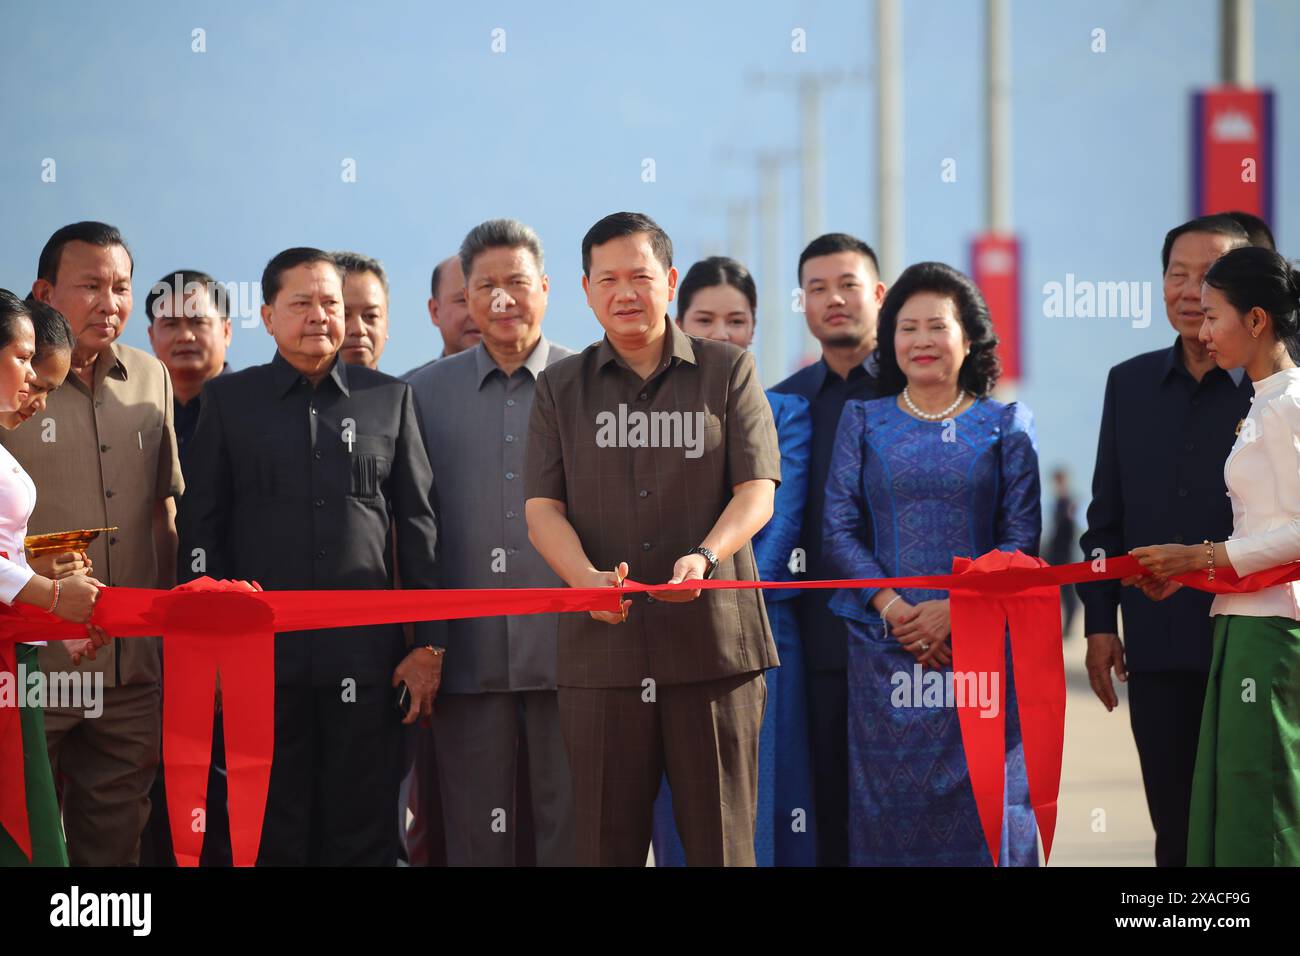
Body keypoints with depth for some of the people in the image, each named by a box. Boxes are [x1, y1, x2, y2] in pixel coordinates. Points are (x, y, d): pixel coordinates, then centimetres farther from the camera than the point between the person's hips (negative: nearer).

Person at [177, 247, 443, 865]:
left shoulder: (389, 398, 10)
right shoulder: (230, 400, 8)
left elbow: (418, 525, 9)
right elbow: (201, 528, 7)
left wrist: (427, 644, 2)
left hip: (365, 653, 0)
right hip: (261, 650, 0)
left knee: (363, 834, 2)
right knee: (272, 835, 3)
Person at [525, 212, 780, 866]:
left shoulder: (728, 371, 10)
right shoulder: (560, 388, 14)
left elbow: (756, 491, 2)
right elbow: (543, 506, 5)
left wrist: (705, 556, -19)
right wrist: (586, 577, -16)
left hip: (714, 639, -1)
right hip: (601, 643, 1)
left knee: (720, 837, -2)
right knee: (605, 840, 0)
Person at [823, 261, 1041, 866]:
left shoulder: (1006, 425, 8)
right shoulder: (862, 421, 12)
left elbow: (1021, 538, 1)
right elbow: (838, 528, 5)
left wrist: (952, 609, -12)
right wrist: (892, 608, -10)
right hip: (884, 649, 1)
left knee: (977, 801, -3)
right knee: (889, 805, -1)